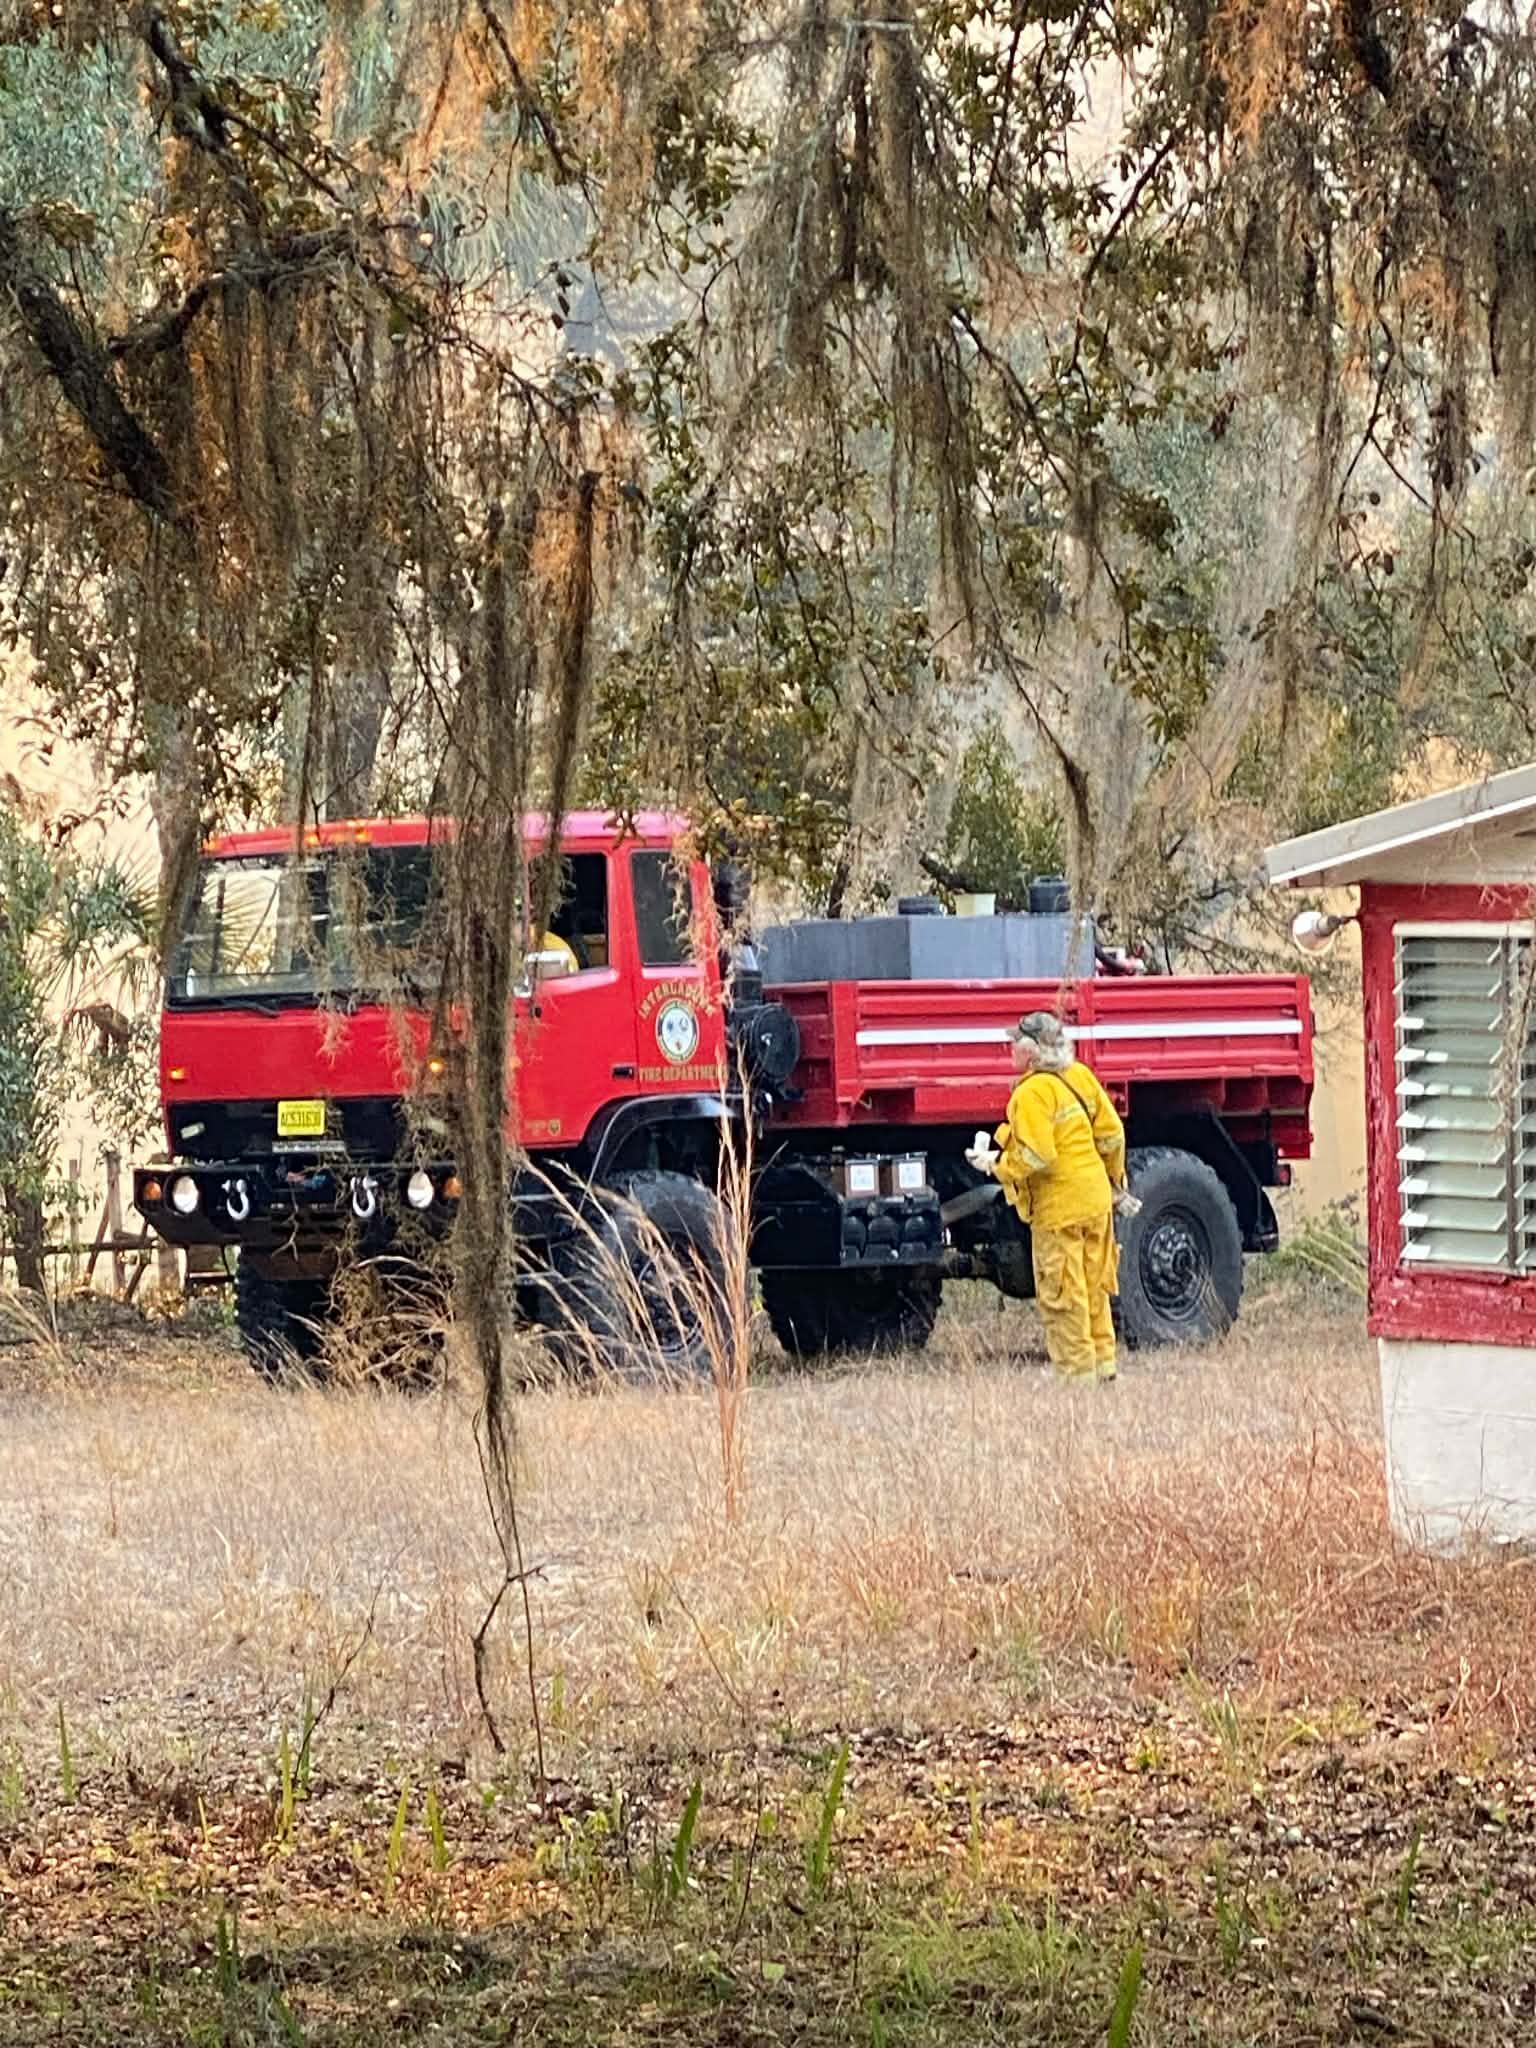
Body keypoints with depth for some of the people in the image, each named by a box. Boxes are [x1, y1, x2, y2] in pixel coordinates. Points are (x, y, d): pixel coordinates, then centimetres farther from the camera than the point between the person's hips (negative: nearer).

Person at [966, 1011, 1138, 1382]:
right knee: (1094, 1288, 17)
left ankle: (1078, 1371, 4)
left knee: (1061, 1296, 1)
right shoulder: (1080, 1076, 5)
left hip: (1058, 1207, -8)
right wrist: (1115, 1180, 24)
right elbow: (1111, 1133, 10)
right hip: (1095, 1197, 8)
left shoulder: (1032, 1093, -18)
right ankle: (1103, 1364, 22)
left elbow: (1036, 1156, -24)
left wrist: (997, 1164, -8)